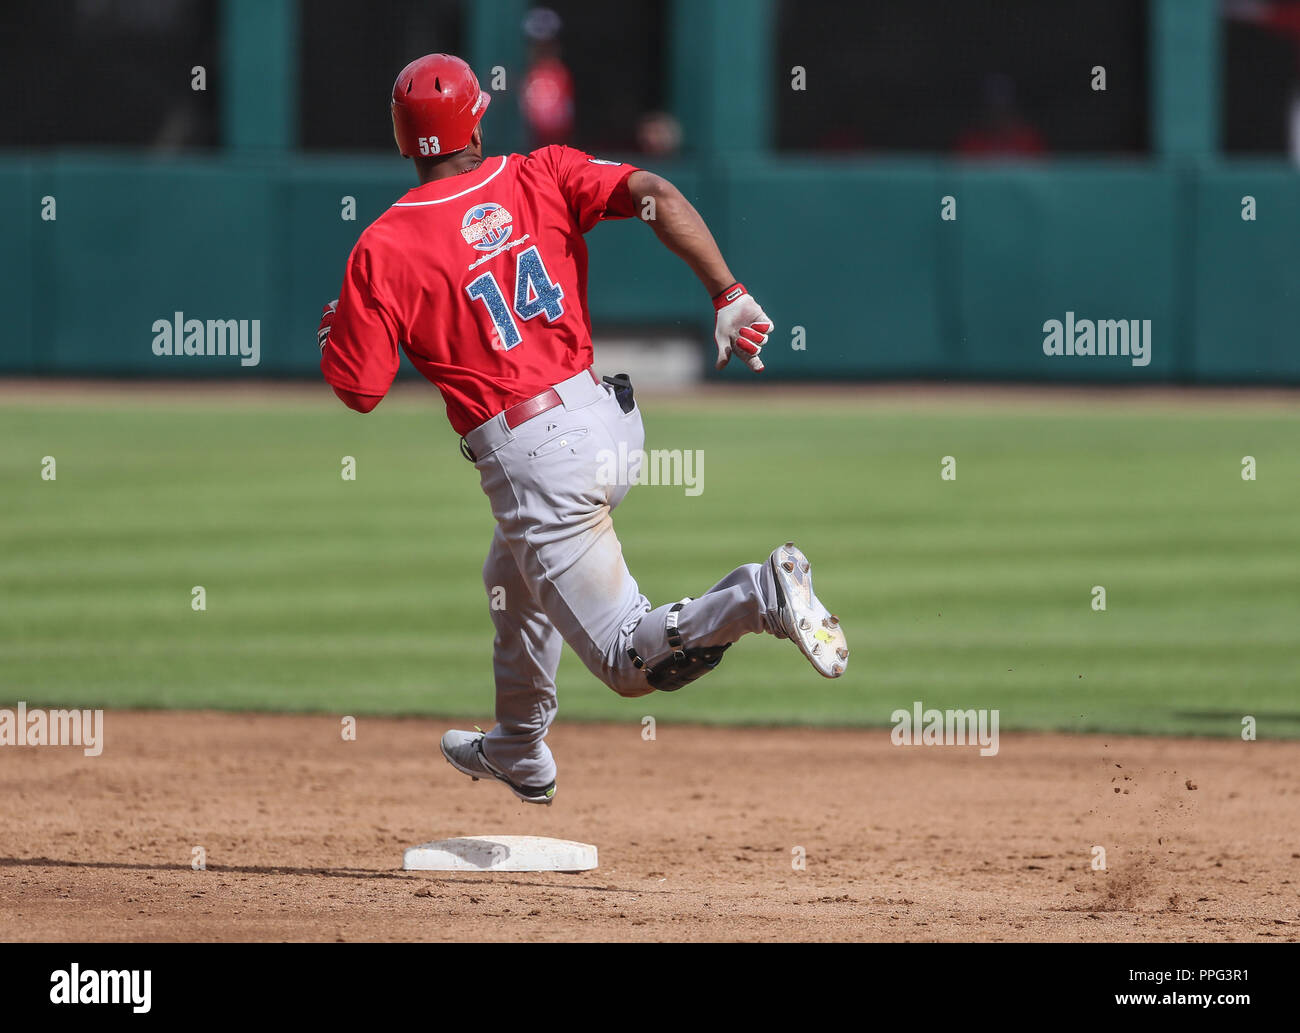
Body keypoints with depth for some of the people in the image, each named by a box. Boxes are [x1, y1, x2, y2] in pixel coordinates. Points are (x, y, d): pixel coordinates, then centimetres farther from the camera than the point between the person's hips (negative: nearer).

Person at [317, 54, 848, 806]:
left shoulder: (383, 250, -7)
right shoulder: (541, 178, 3)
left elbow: (358, 391, -3)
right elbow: (658, 195, -12)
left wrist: (332, 332, 19)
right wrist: (729, 298, -12)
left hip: (535, 458, -6)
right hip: (610, 423, 6)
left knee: (633, 660, -2)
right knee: (515, 578, 34)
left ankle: (760, 597, -29)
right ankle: (520, 753, 50)